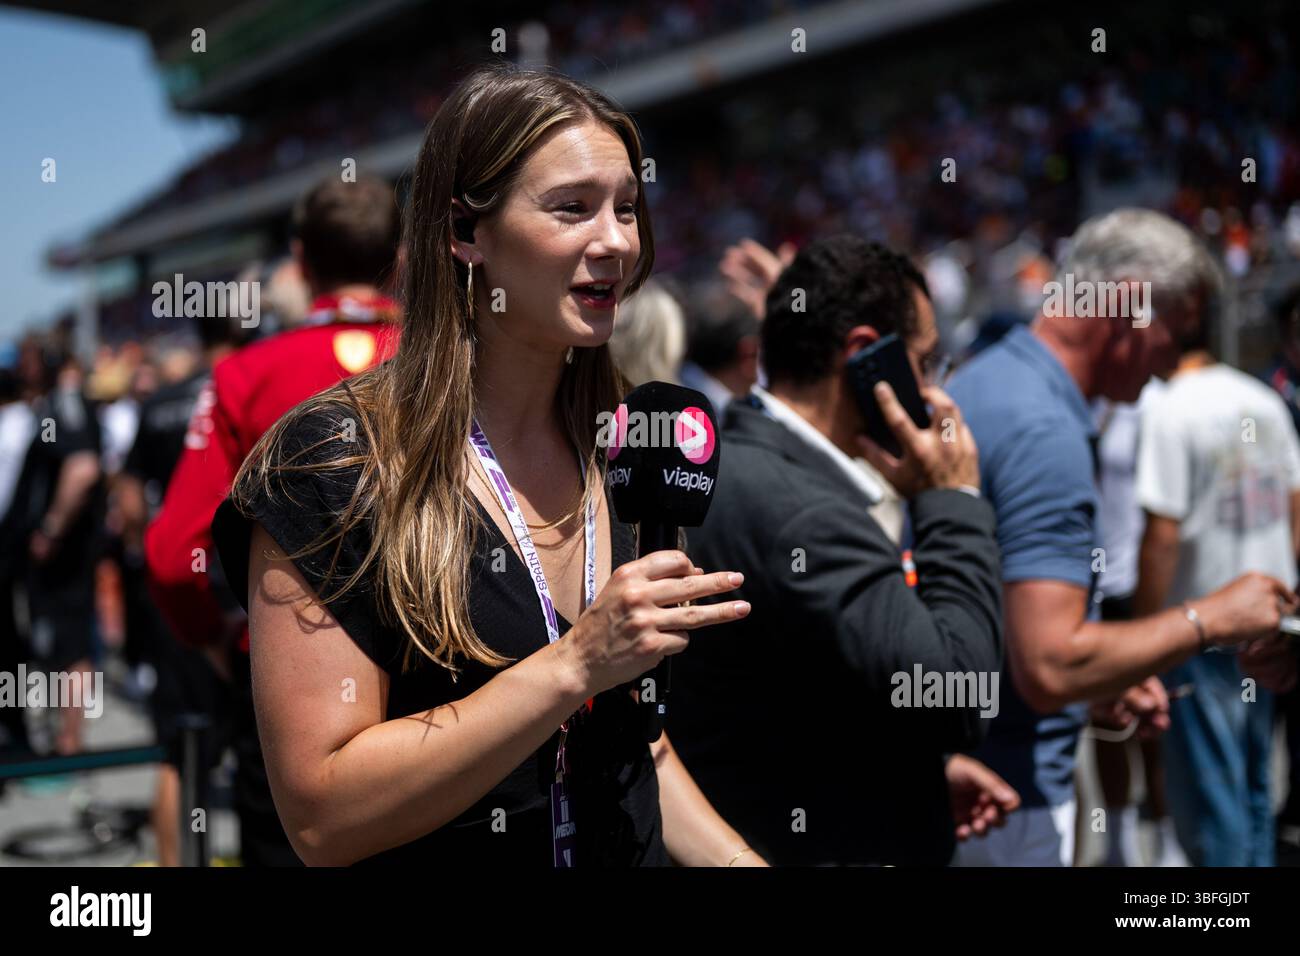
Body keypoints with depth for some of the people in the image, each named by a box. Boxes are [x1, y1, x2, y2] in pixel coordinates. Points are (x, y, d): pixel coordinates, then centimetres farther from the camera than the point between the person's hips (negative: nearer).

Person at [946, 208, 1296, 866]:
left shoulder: (975, 381, 7)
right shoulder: (1047, 432, -23)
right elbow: (1050, 668, -29)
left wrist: (1105, 679, 13)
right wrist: (1211, 619, -17)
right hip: (1010, 788, -9)